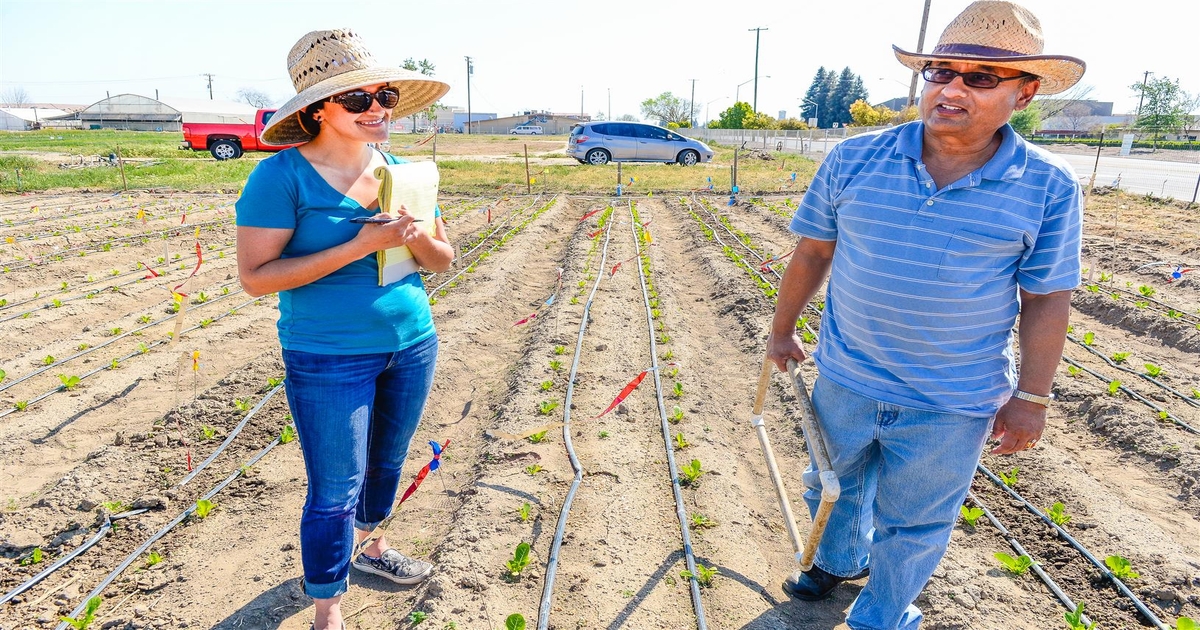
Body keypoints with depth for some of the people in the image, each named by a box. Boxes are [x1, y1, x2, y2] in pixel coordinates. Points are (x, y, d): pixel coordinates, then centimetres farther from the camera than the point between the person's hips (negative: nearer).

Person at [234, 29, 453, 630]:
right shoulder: (283, 175, -12)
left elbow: (443, 259, 8)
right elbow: (255, 276, -18)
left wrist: (415, 236, -15)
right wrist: (359, 246, -24)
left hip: (412, 344, 6)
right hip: (329, 358, -5)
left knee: (387, 460, 21)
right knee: (335, 490, 3)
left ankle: (368, 547, 47)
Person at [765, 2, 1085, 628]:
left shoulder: (1048, 189, -9)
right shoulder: (853, 159, -7)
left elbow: (1047, 299, -4)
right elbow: (812, 250, 1)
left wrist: (1031, 398, -3)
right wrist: (782, 329, 8)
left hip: (951, 407, -1)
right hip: (844, 382, 2)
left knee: (913, 523, 17)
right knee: (837, 486, 25)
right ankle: (839, 561, 55)